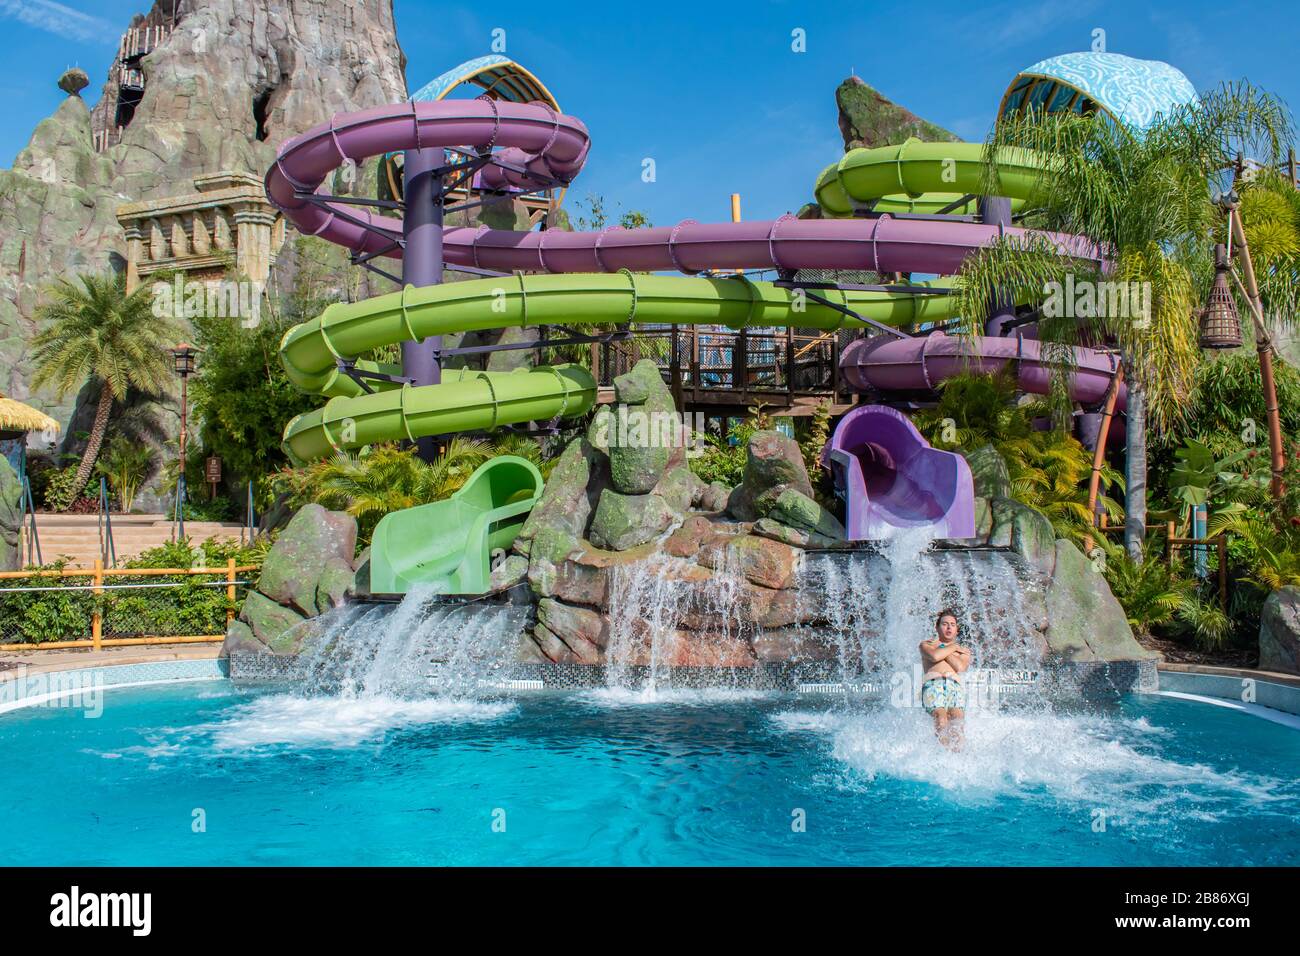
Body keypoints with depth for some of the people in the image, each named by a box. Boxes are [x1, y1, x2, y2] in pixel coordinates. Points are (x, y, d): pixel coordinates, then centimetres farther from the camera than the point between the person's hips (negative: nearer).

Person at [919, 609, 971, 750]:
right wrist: (952, 647, 17)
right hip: (933, 684, -2)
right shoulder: (927, 644, 28)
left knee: (958, 721, -27)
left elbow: (960, 667, 8)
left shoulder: (963, 650, 32)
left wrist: (942, 651, 13)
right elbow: (934, 656, 2)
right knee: (941, 720, -30)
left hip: (955, 685, 2)